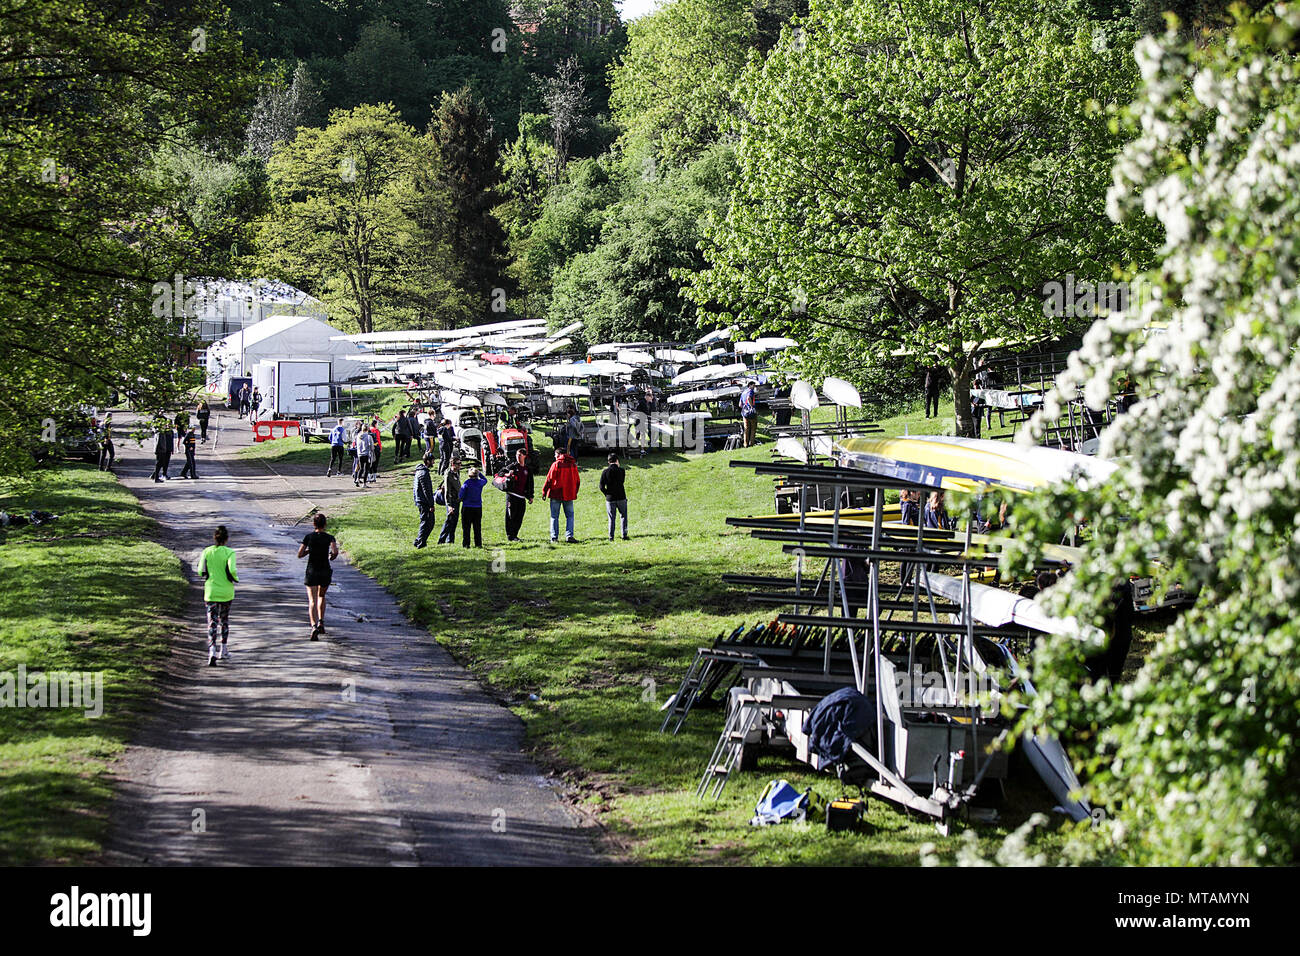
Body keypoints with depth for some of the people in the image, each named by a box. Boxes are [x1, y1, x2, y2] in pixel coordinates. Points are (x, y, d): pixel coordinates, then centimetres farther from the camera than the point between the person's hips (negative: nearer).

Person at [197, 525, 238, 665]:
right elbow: (231, 570, -22)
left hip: (211, 592, 1)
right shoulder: (229, 552, -10)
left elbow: (201, 571, -4)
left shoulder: (206, 552, -3)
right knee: (224, 620, 19)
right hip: (226, 592, -1)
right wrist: (235, 579, -1)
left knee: (212, 622, -1)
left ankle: (212, 651, -20)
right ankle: (224, 651, 27)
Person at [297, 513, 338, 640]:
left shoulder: (309, 536, -2)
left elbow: (300, 554, -1)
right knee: (321, 596, 26)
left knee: (312, 600, -5)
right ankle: (321, 621, 15)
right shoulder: (330, 538, -4)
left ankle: (314, 626, -25)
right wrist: (332, 556, 2)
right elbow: (335, 552, -20)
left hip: (311, 571, -1)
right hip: (325, 571, 1)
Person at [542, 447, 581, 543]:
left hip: (556, 494, -3)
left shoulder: (556, 464, -8)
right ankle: (569, 536, -5)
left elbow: (549, 479, -9)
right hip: (569, 495, 3)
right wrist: (575, 492, 20)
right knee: (570, 515, 8)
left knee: (554, 516, 5)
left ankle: (554, 537, 2)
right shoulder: (573, 465, 5)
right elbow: (577, 480, 10)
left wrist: (544, 491, 0)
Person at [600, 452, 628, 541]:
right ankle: (624, 535, 9)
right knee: (624, 516, 13)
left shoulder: (605, 472, -5)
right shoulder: (621, 471, -6)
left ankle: (611, 537, 3)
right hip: (621, 497, -1)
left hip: (610, 498, 1)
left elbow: (601, 487, -6)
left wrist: (607, 494, 5)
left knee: (611, 518, 7)